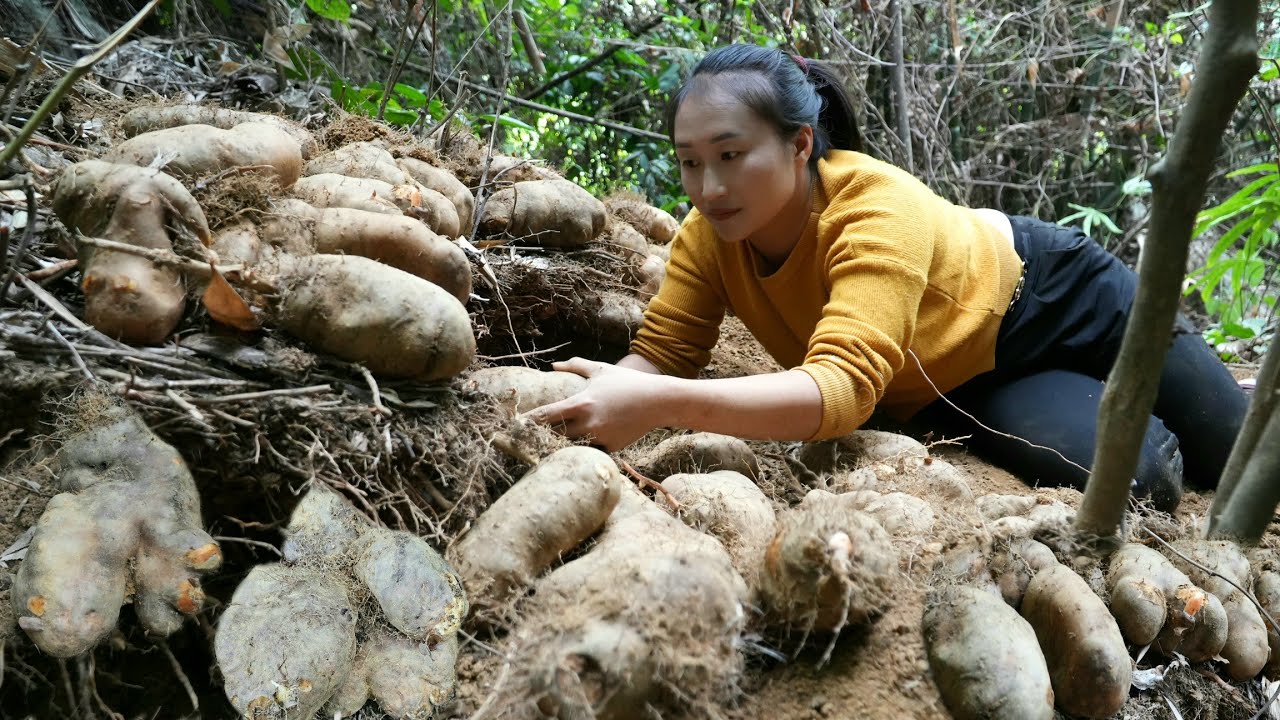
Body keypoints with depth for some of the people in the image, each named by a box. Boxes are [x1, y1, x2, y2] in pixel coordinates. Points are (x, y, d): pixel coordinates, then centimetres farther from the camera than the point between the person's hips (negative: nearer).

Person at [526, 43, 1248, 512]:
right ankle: (1149, 439, 21)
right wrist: (609, 401, -48)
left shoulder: (879, 213, -42)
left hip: (1056, 296, -3)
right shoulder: (713, 232, -24)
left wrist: (659, 405, -64)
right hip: (961, 387, 4)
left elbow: (842, 388, -53)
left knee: (1235, 454, 10)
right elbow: (660, 353, -24)